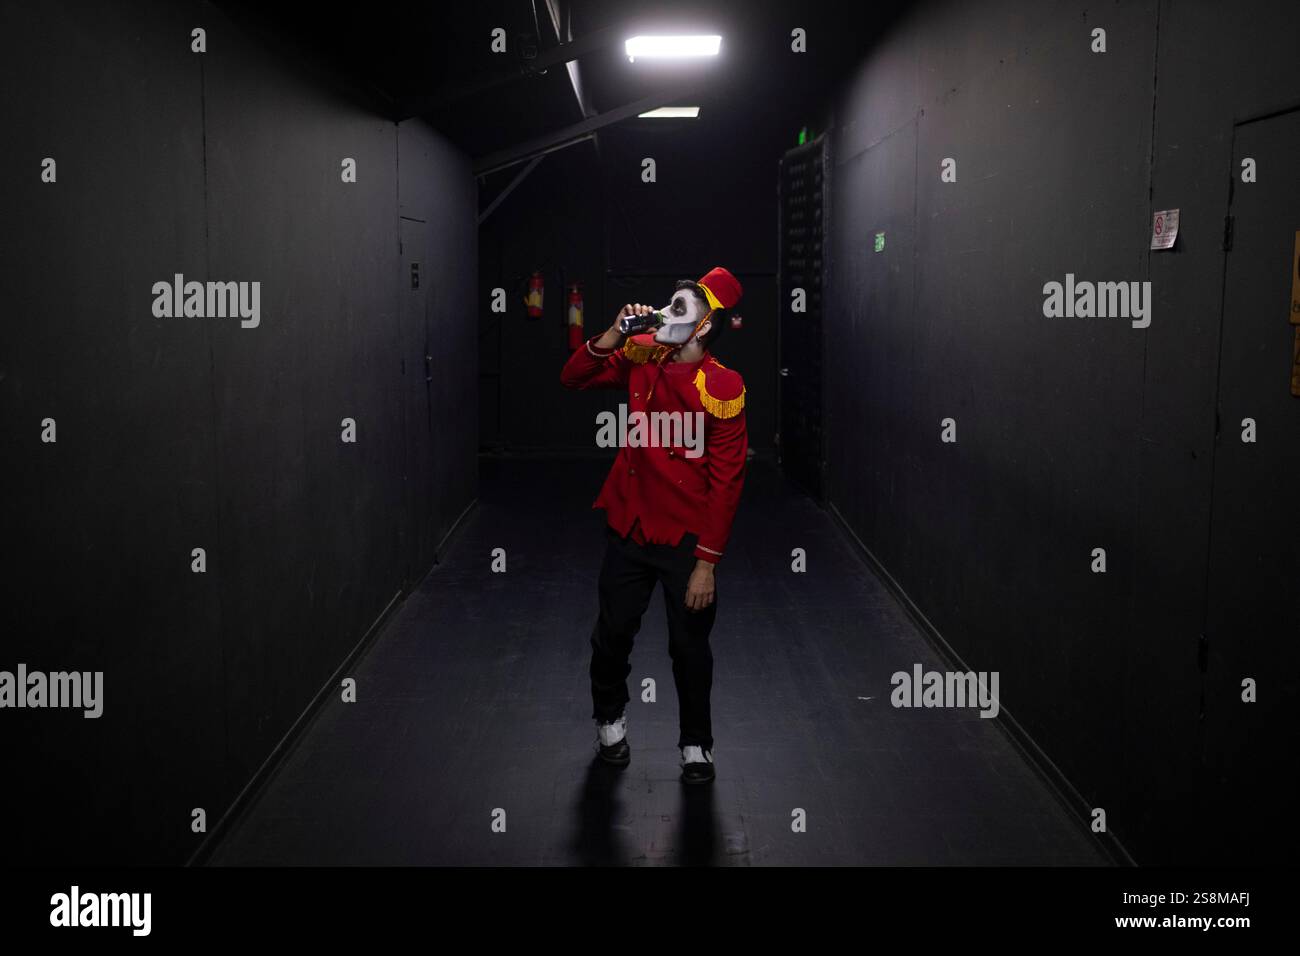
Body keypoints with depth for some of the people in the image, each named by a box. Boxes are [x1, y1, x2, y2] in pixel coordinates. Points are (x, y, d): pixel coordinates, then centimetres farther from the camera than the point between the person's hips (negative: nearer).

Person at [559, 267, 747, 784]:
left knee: (689, 646, 8)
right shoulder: (642, 355, -3)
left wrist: (706, 562, -15)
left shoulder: (723, 388, -17)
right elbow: (574, 378, 1)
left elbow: (726, 482, -15)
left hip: (686, 539, -4)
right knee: (612, 633, 15)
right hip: (628, 528, 4)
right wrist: (614, 334, -15)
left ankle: (696, 744, 29)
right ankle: (609, 720, 41)